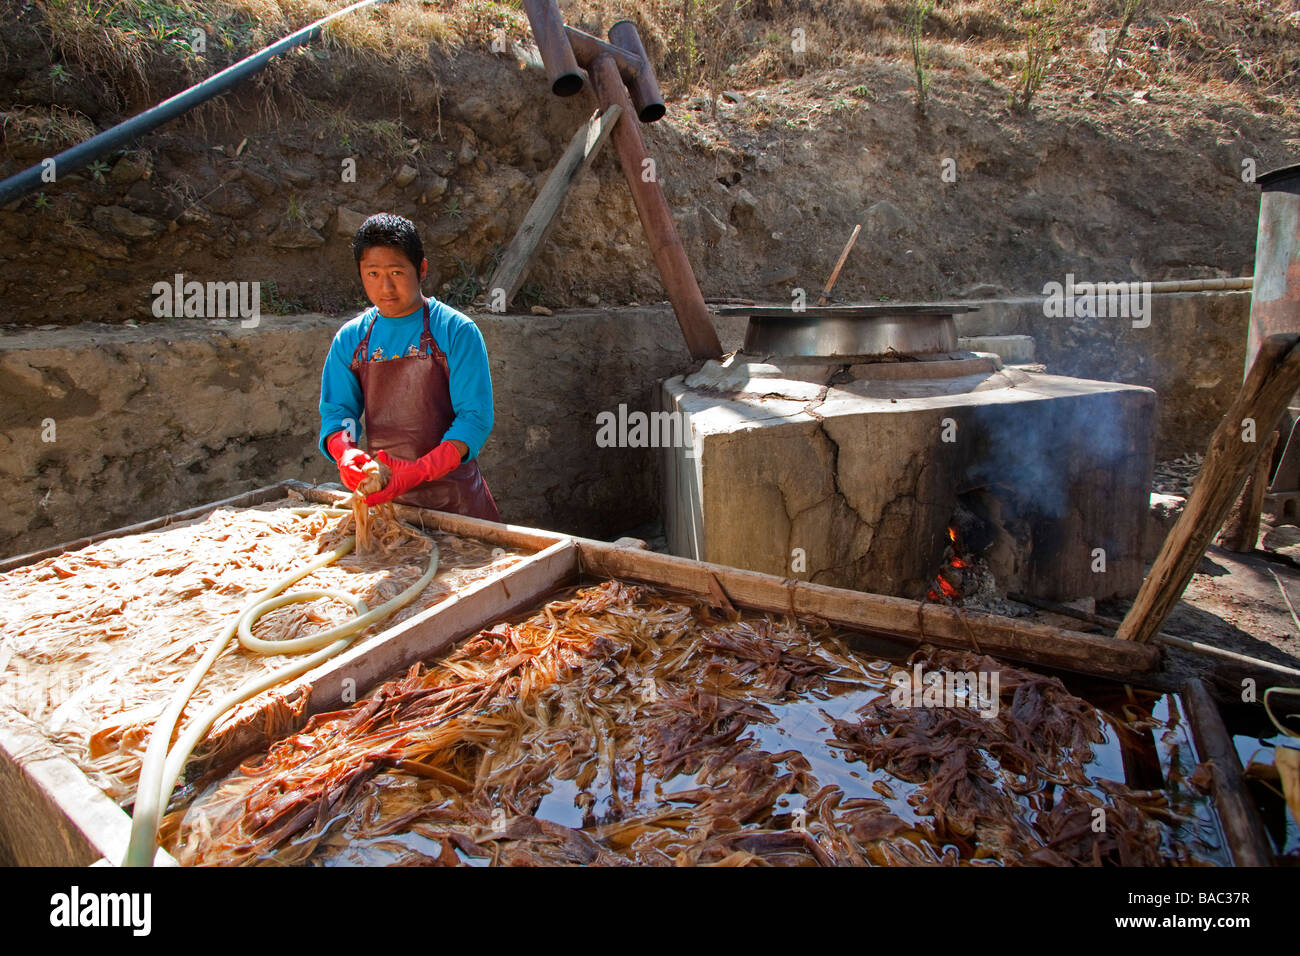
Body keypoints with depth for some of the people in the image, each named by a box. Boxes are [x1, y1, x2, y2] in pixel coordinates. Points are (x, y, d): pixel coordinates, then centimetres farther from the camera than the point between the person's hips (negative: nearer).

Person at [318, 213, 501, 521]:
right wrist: (344, 452, -20)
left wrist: (420, 471, -27)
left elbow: (475, 416, -14)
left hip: (452, 491, -3)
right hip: (380, 494, 3)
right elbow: (336, 410, 4)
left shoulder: (457, 331, -9)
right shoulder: (350, 339, 4)